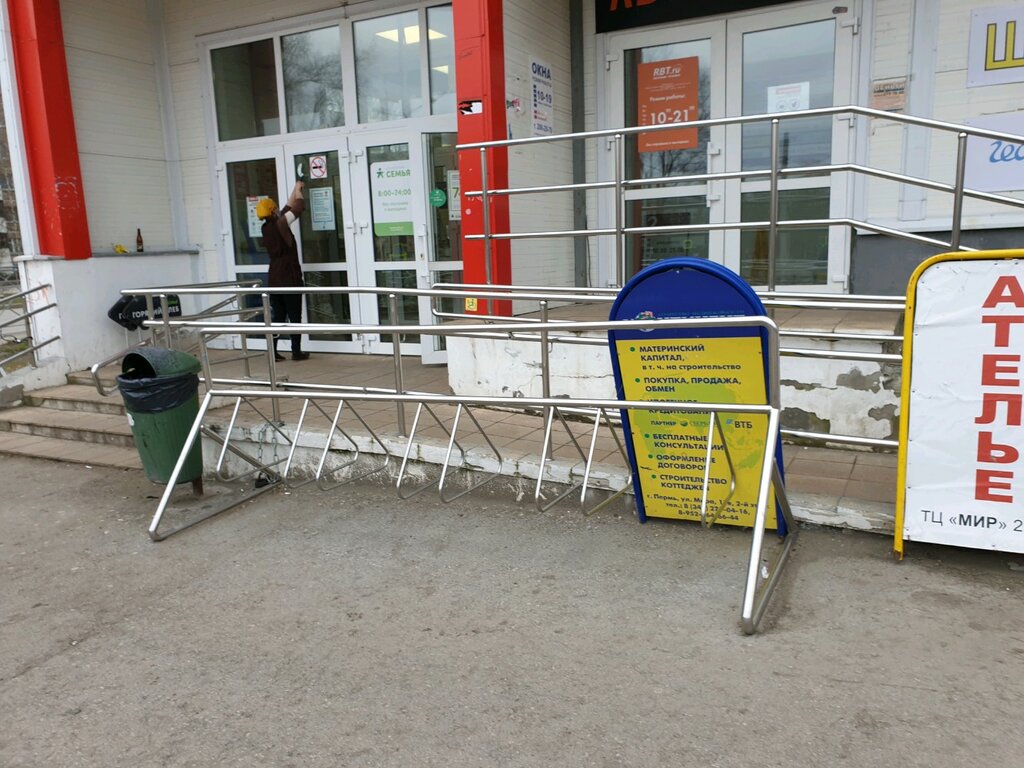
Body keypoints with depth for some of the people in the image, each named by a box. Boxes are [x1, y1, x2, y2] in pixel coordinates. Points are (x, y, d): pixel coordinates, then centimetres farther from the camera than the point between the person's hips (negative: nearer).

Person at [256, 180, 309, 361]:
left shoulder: (267, 227, 10)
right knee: (295, 317, 1)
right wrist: (298, 191, 17)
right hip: (290, 278, -7)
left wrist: (295, 189, 31)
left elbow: (288, 208, 23)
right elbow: (299, 207, -2)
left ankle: (273, 352, 9)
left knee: (277, 316, 10)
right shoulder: (280, 224, -9)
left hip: (274, 279, 7)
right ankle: (296, 352, 5)